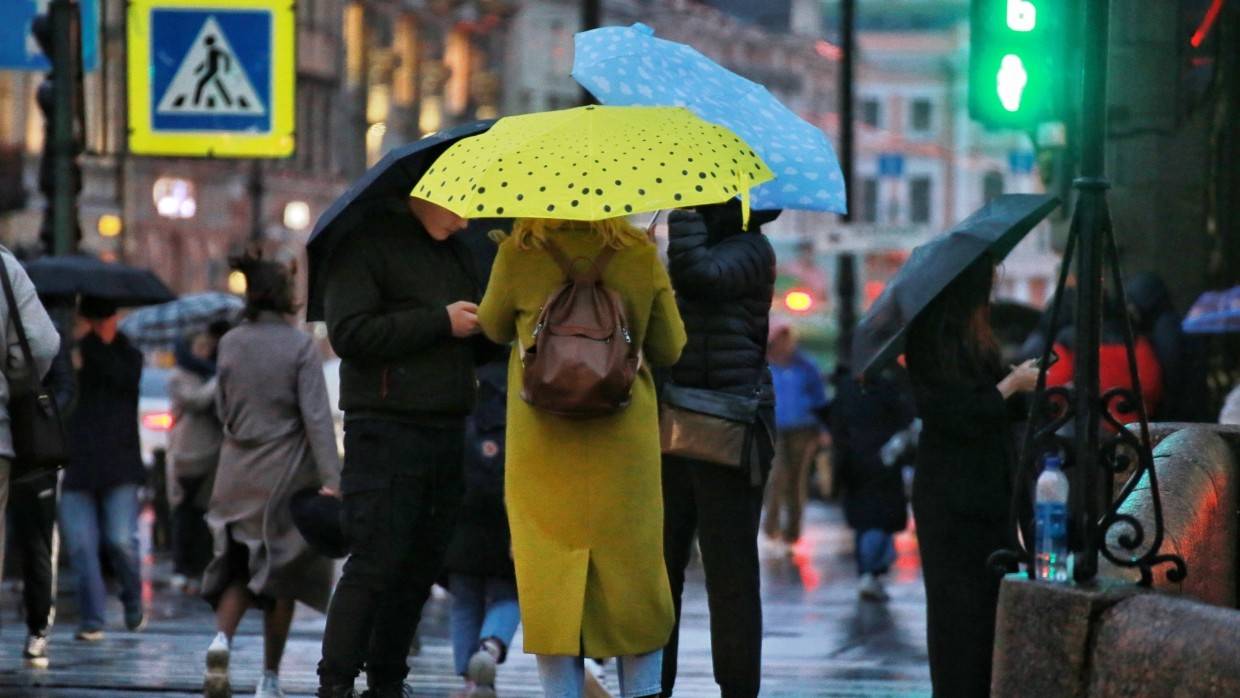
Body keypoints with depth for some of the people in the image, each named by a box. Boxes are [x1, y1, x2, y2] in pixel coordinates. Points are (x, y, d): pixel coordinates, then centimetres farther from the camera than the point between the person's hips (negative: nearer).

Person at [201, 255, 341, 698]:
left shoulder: (230, 345, 2)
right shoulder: (300, 346, -10)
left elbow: (223, 408, 11)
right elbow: (316, 416, -15)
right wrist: (330, 479, -18)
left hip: (237, 474, 3)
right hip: (285, 477, -3)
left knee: (238, 570, 12)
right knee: (281, 577, 9)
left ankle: (222, 638, -17)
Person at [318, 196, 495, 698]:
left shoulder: (455, 253, 21)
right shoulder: (367, 242, -4)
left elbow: (476, 348, 28)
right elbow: (349, 333, -15)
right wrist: (440, 322, -15)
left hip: (446, 431, 7)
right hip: (387, 428, -7)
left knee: (421, 564, 7)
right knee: (375, 564, -12)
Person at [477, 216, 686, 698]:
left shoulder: (518, 255, -8)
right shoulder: (641, 256, -5)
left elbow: (494, 327, 10)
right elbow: (669, 350, 5)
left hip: (542, 442, -1)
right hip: (624, 442, 1)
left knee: (549, 573, 4)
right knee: (633, 568, 11)